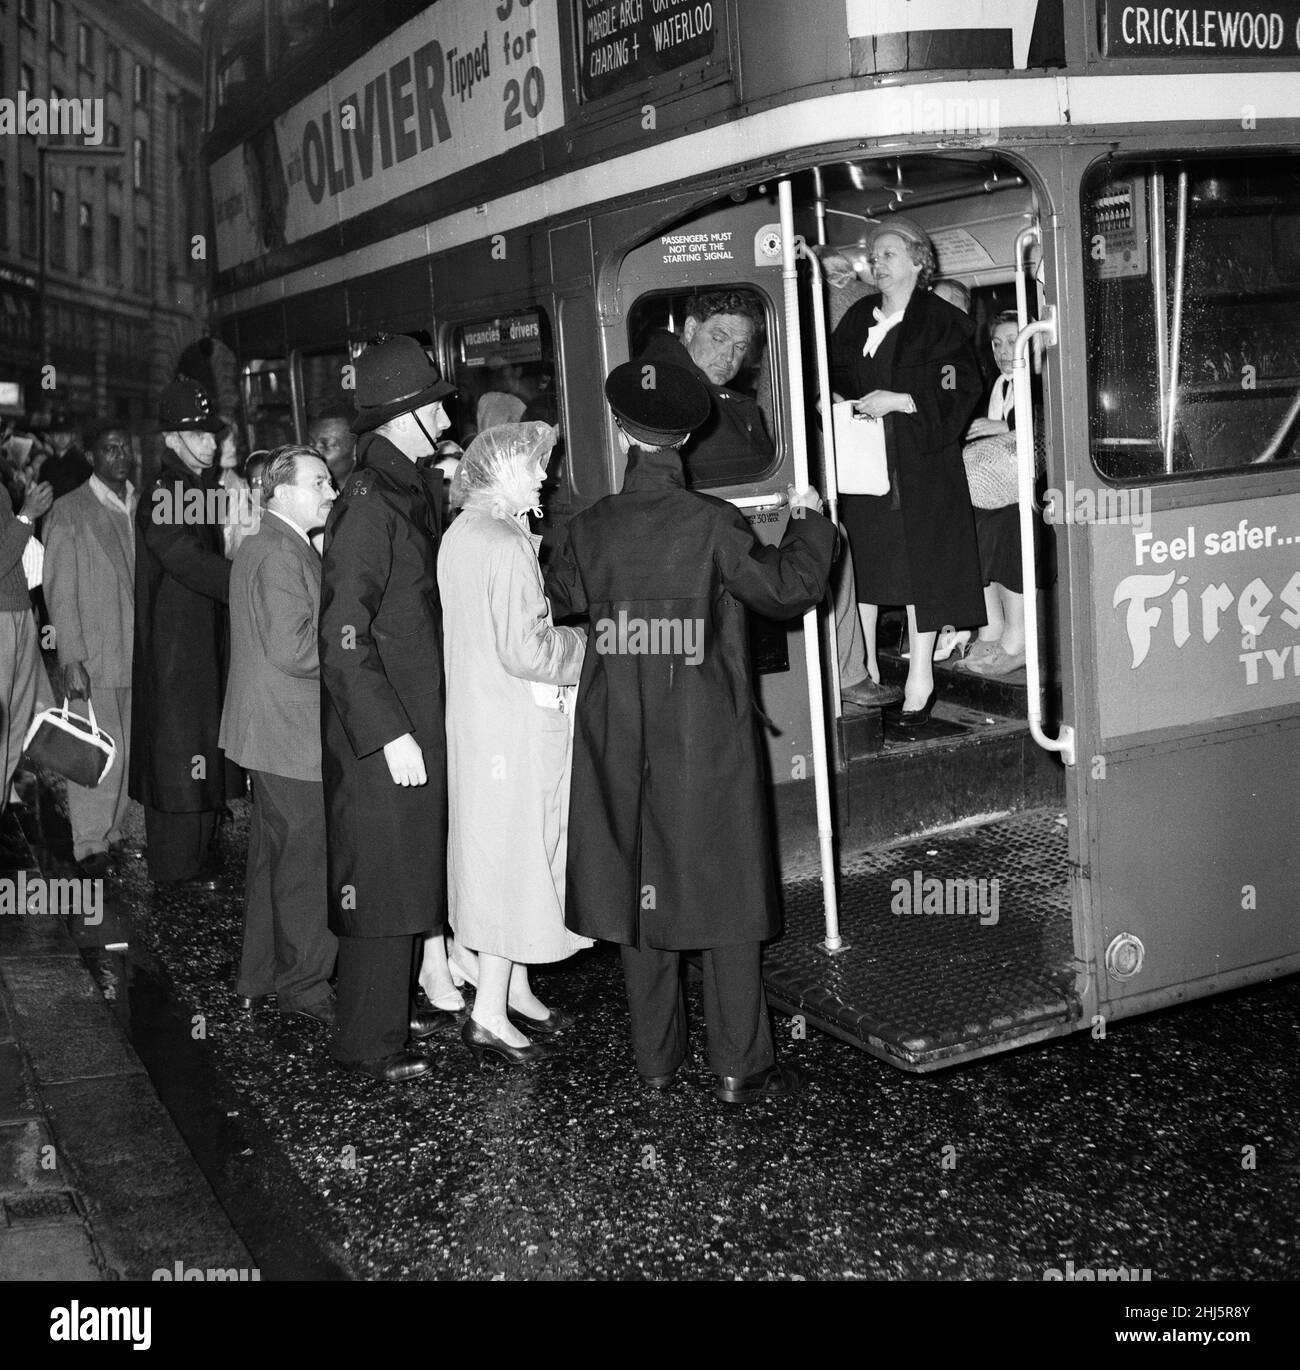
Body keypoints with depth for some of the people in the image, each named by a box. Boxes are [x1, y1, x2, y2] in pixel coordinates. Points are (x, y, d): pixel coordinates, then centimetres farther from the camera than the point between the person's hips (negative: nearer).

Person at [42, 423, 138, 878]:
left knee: (126, 752, 8)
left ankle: (114, 832, 21)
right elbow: (60, 592, -5)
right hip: (95, 657, -4)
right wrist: (71, 659, -12)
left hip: (138, 655, 4)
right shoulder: (69, 512, -3)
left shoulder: (142, 507, 11)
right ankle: (90, 845, 8)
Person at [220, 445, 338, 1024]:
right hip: (293, 736, -11)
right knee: (309, 863, 0)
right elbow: (292, 649, -25)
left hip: (267, 733, 11)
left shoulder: (256, 545, 15)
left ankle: (259, 978, 28)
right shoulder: (281, 553, -18)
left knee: (273, 858, 18)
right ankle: (303, 984, 11)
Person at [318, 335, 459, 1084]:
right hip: (380, 736, -9)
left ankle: (400, 1005, 32)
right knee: (382, 879, 1)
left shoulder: (416, 494, 11)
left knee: (419, 870, 18)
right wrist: (391, 734, -22)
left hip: (420, 722, 9)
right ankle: (371, 1042, 14)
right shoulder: (367, 505, -18)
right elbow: (345, 639, -21)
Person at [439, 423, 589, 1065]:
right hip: (515, 725, -9)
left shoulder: (459, 535, 9)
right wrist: (589, 642, -8)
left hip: (477, 716, 9)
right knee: (516, 854, -1)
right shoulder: (507, 547, -20)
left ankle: (515, 992, 27)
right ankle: (491, 1014, 6)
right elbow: (524, 651, -22)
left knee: (502, 857, 16)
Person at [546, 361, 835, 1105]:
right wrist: (809, 523, 8)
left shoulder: (591, 528, -3)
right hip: (709, 739, -3)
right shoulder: (713, 524, -13)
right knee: (726, 895, 6)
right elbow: (787, 590, -8)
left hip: (621, 744, 3)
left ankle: (658, 1058, 23)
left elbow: (558, 597, 14)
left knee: (639, 888, 13)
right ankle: (740, 1065, 12)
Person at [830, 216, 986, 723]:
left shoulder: (943, 321, -4)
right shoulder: (858, 316, 13)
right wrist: (834, 400, -1)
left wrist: (897, 401, -17)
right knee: (862, 563, 5)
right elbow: (830, 373, 21)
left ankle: (920, 677, 6)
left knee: (921, 563, -2)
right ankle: (867, 669, 17)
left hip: (920, 464, -5)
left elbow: (961, 393, -11)